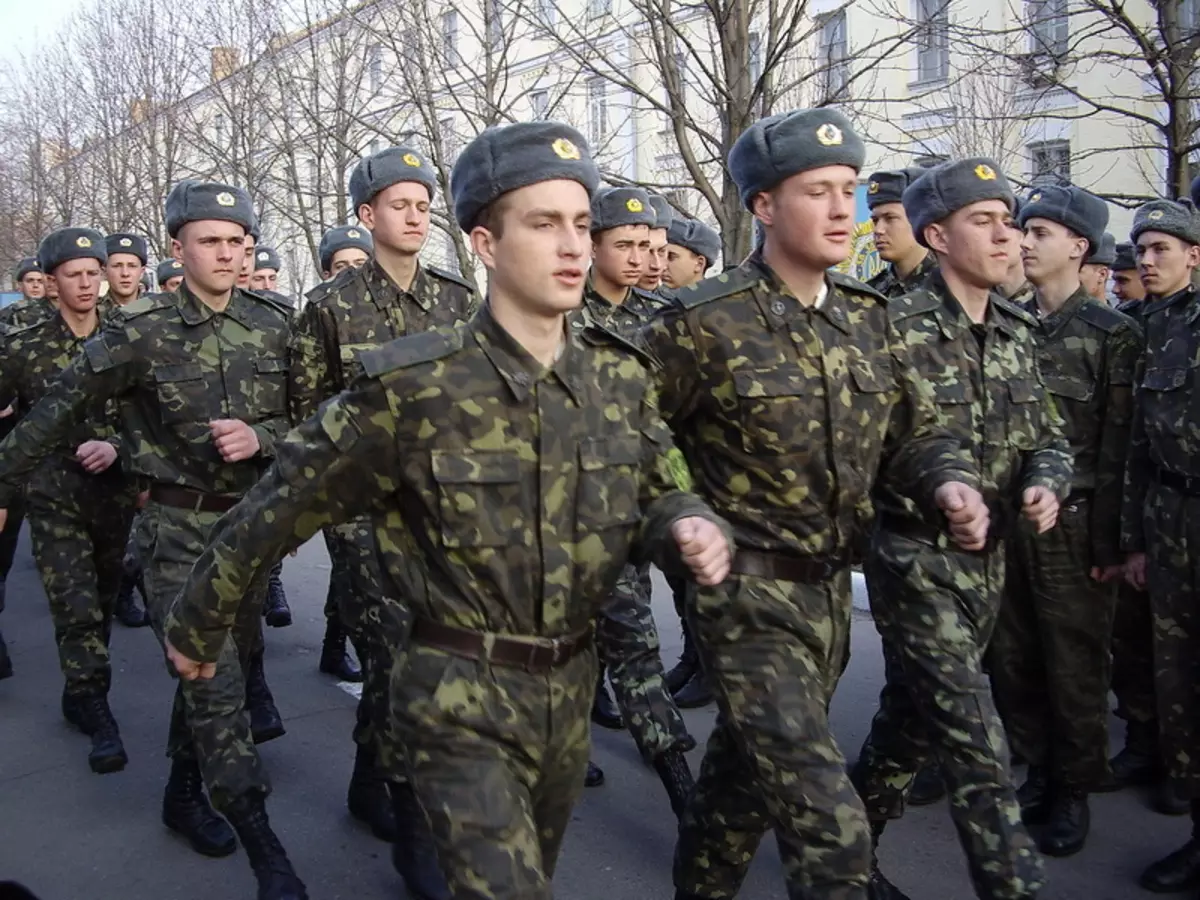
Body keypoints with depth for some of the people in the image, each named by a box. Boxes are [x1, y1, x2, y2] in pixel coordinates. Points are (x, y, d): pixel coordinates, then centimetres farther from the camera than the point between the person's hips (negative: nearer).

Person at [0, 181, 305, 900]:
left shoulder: (272, 325, 1)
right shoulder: (141, 331, -9)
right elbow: (58, 411, -1)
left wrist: (260, 437, -14)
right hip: (177, 526, -4)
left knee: (222, 665, 17)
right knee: (214, 682, -7)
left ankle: (185, 793, 40)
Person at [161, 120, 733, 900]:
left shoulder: (623, 373, -5)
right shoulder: (412, 387, -19)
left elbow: (654, 495, 8)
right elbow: (284, 504, -8)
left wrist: (692, 528, -17)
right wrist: (198, 625, 4)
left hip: (571, 684, 6)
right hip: (463, 697, -5)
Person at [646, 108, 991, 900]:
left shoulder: (867, 316, 4)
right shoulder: (705, 324, -15)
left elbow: (915, 428, 9)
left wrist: (949, 481, -10)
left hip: (833, 590, 6)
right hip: (749, 595, -6)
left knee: (744, 773, 24)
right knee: (831, 830, -9)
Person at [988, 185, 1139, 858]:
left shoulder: (1112, 332, -3)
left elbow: (1119, 443, -7)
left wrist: (1110, 539, -11)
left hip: (1073, 525, -4)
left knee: (1075, 664, 5)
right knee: (1012, 658, 10)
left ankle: (1075, 790, 22)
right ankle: (1039, 769, 28)